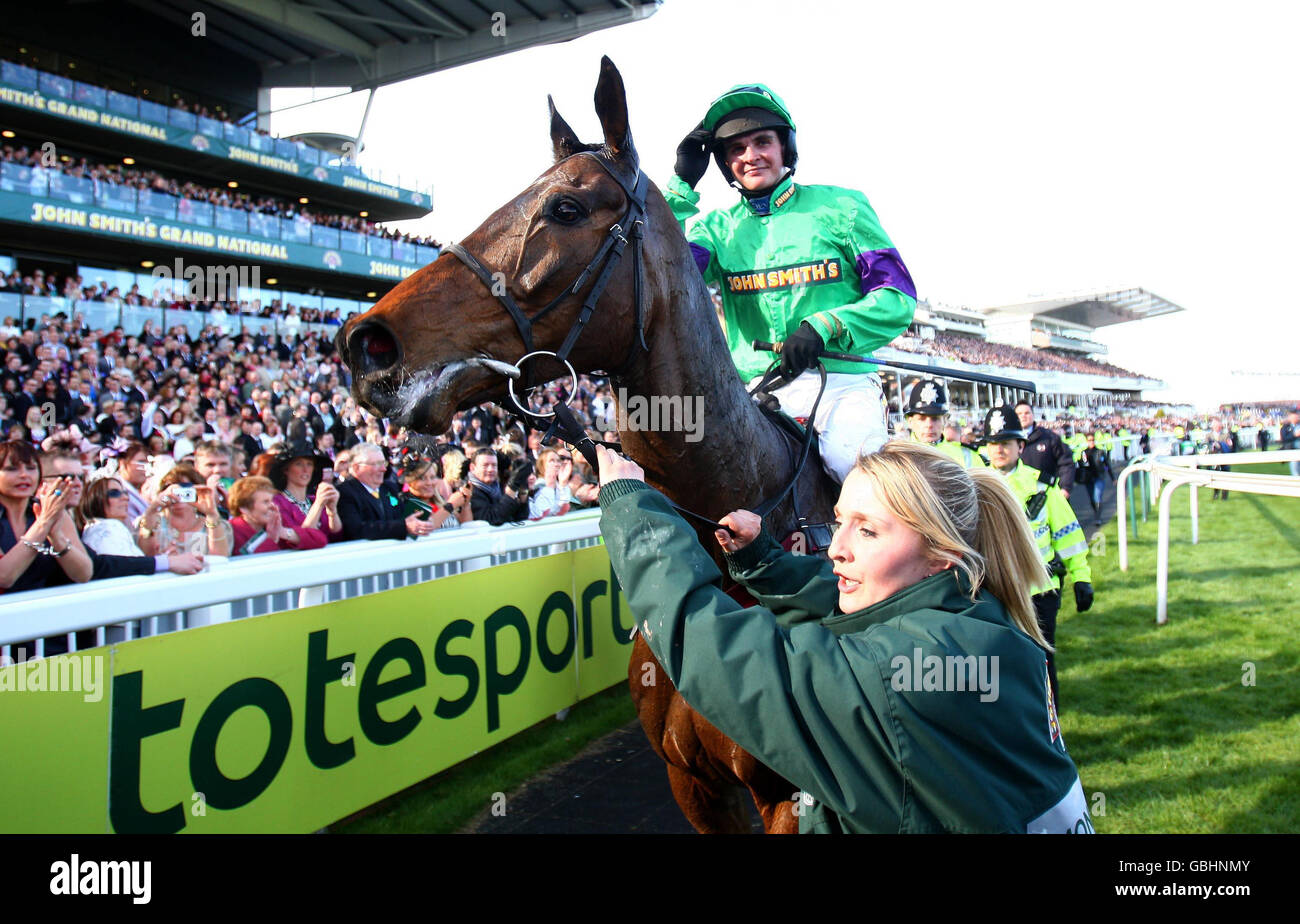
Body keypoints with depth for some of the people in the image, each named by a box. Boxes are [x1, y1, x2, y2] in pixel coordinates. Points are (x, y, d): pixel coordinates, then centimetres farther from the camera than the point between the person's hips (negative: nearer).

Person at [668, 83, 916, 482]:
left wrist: (824, 327, -14)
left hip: (841, 381, -2)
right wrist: (681, 186, -2)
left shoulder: (840, 207, 8)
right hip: (753, 390, 2)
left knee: (851, 457, -29)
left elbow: (898, 297, 2)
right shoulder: (716, 227, 14)